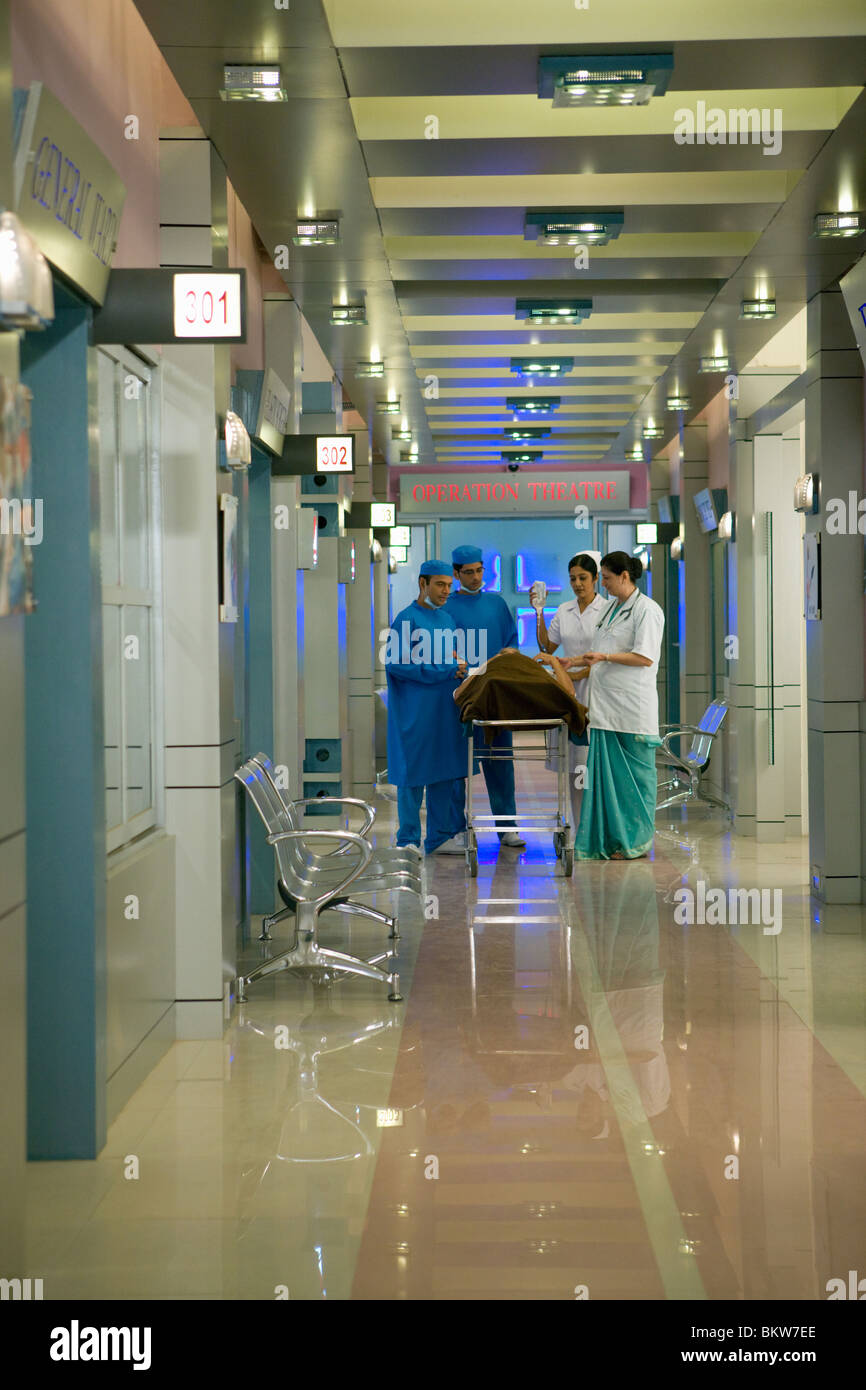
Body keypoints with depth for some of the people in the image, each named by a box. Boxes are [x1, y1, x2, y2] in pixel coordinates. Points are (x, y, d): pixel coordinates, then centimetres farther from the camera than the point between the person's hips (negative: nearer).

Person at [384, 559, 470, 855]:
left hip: (445, 708, 7)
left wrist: (455, 664, 1)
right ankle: (408, 841, 5)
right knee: (413, 774, -2)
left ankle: (440, 837, 17)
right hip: (415, 711, -7)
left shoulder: (447, 619, 15)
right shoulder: (407, 619, -8)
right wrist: (442, 668, -17)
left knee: (445, 773, 9)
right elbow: (395, 664, -16)